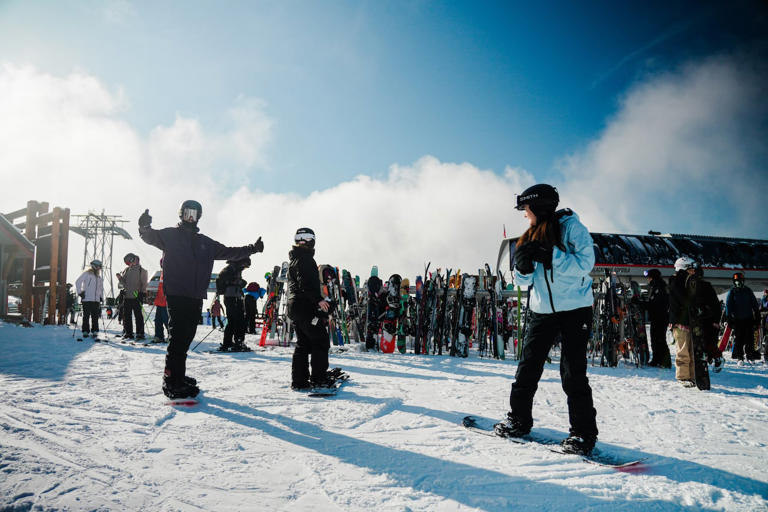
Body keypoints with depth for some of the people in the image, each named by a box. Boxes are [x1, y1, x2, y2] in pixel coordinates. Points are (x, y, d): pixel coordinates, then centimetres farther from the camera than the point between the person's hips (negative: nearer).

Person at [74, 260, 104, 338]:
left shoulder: (99, 278, 19)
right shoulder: (86, 274, 2)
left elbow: (101, 288, 28)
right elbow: (77, 282, -3)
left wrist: (101, 297, 18)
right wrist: (80, 292, -9)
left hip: (96, 300, 5)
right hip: (87, 299, -5)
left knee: (95, 316, 2)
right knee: (86, 316, -2)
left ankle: (94, 331, 6)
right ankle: (85, 331, 4)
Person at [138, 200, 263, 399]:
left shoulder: (205, 242, 20)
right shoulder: (170, 235, 8)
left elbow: (228, 252, 25)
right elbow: (150, 236, -6)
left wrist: (252, 249, 20)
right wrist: (144, 227, -28)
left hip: (195, 298, 5)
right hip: (175, 295, -5)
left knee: (186, 337, 10)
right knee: (178, 337, -11)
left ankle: (178, 377, 20)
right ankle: (172, 381, -8)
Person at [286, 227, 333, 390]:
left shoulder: (294, 259, 21)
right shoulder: (304, 259, -12)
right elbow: (306, 284, -23)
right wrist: (319, 299, -25)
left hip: (295, 307, 10)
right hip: (306, 308, -10)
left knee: (303, 344, 13)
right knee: (321, 341, -3)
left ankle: (299, 381, 13)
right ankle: (318, 379, 0)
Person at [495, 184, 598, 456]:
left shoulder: (571, 227, -7)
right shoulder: (532, 237, 12)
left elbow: (585, 263, -19)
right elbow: (524, 280, 11)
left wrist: (549, 255, -26)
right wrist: (523, 266, -12)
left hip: (574, 310, -6)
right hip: (542, 311, 6)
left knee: (573, 372, -6)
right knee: (527, 367, 6)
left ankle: (584, 432, 6)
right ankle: (519, 419, 21)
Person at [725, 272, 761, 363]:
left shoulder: (748, 291, 8)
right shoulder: (731, 292, 3)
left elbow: (755, 304, 12)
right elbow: (728, 306, 2)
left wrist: (757, 317, 8)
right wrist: (729, 319, -6)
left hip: (749, 319, 2)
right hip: (737, 320, -1)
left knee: (749, 338, 2)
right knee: (738, 339, 0)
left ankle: (750, 355, 11)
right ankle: (739, 357, 8)